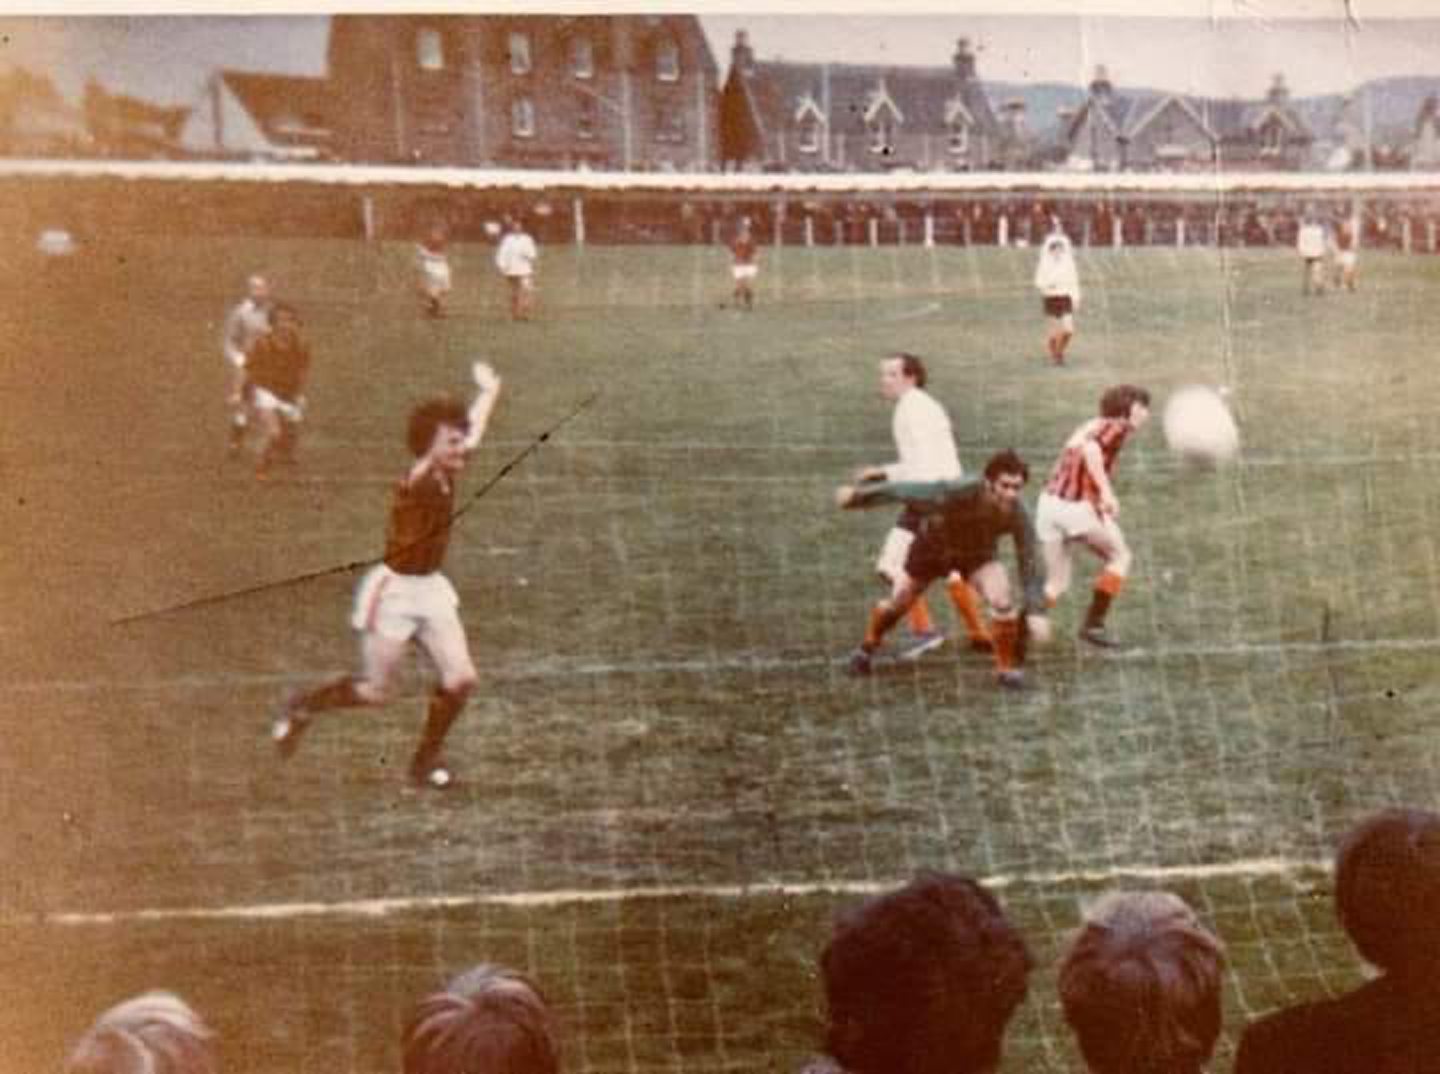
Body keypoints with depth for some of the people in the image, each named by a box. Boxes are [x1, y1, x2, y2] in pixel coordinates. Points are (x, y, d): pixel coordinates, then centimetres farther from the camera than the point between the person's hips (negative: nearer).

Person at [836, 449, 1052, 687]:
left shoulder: (1018, 516, -35)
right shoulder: (957, 494, -42)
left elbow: (1029, 564, -25)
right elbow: (905, 491, -30)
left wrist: (1036, 612, -35)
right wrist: (857, 495, -19)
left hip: (978, 552, 1)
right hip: (934, 544, -1)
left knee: (1001, 599, -25)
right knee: (899, 603, 14)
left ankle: (1007, 667, -2)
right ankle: (867, 648, 46)